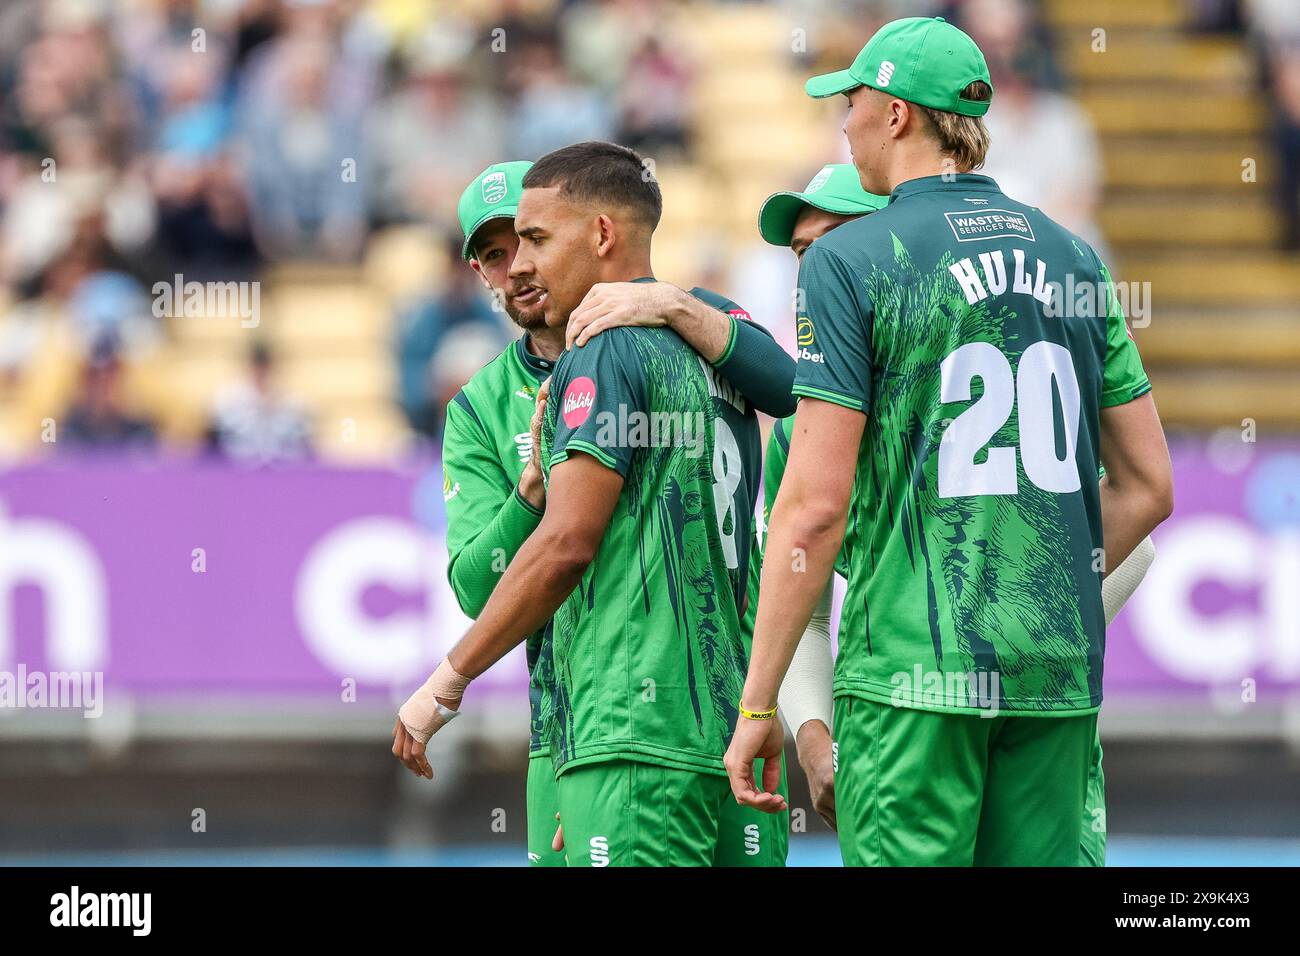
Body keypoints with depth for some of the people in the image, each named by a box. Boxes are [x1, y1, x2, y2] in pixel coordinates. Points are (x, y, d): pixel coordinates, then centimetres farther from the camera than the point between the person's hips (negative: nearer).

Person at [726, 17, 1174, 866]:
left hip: (914, 669, -5)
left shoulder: (851, 261, -4)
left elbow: (816, 505, -10)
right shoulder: (1071, 256, 13)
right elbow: (1148, 486, 13)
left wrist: (757, 704, -6)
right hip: (1062, 670, 5)